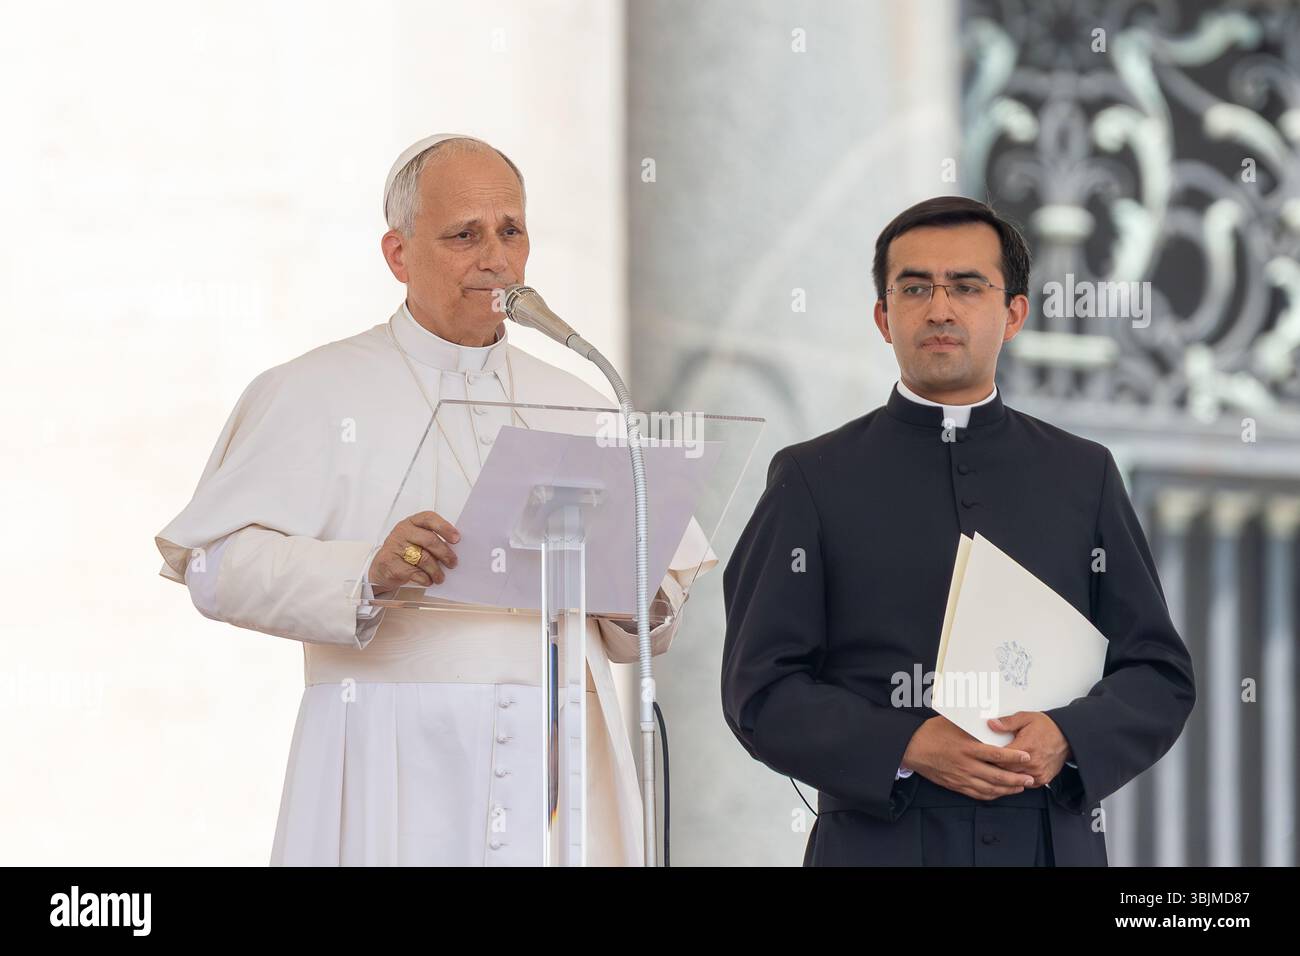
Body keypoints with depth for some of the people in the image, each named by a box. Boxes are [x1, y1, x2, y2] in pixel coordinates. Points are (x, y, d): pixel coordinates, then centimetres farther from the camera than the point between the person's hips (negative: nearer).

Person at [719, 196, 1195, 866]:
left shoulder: (1083, 476, 9)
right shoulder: (812, 480, 3)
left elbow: (1159, 674, 7)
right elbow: (761, 690, -3)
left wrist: (1068, 740, -12)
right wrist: (908, 748, -16)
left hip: (1052, 843, 2)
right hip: (878, 843, -2)